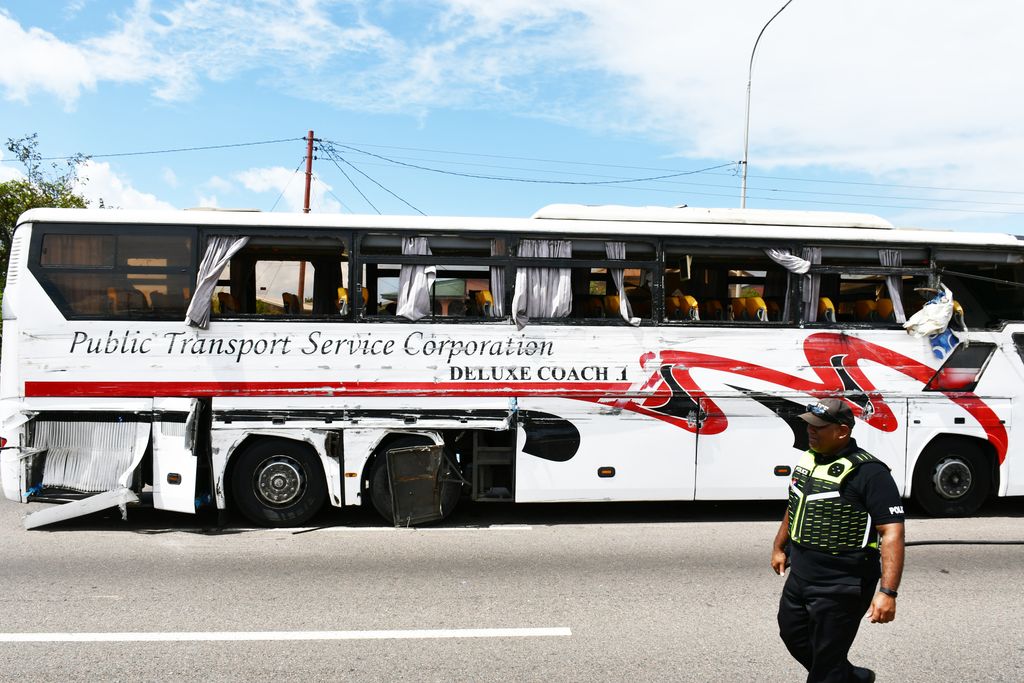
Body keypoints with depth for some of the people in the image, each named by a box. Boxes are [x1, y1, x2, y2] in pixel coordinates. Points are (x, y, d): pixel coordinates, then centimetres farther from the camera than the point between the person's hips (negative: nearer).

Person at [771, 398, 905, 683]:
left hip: (840, 588, -9)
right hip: (799, 577, 9)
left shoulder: (868, 472, -20)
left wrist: (887, 592, -30)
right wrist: (779, 547, 27)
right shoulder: (808, 459, 5)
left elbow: (892, 532, -24)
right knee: (792, 633, 24)